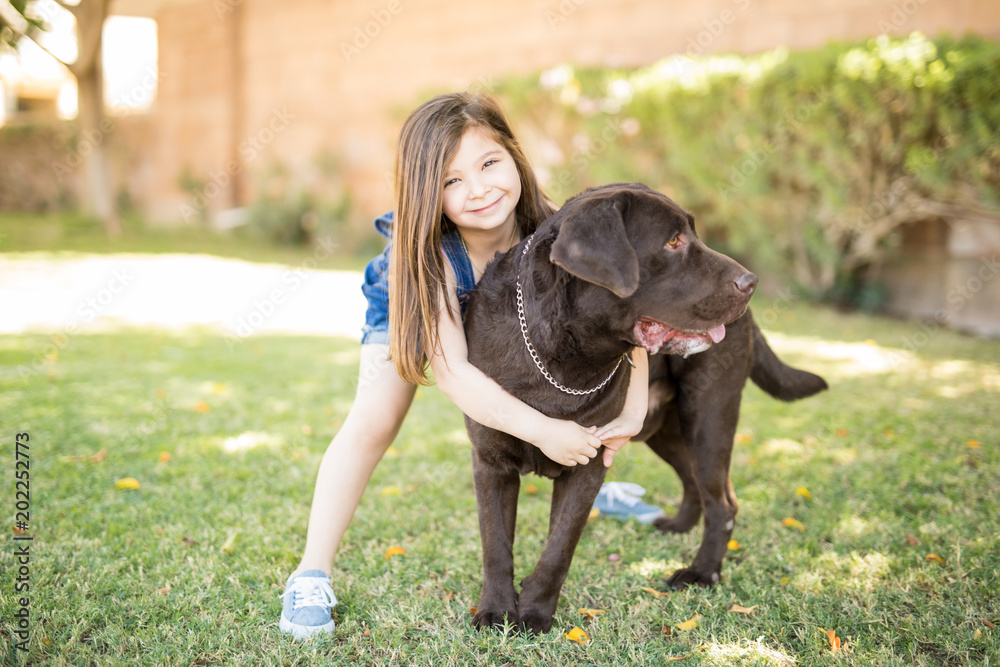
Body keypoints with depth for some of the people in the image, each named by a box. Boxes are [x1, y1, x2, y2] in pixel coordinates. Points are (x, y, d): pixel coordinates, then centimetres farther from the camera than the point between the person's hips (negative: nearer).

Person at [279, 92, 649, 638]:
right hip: (406, 311, -3)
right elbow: (450, 371, -45)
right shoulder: (430, 252, -43)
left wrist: (632, 413, -30)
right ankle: (312, 575, -7)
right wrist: (543, 431, -50)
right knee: (371, 422, -19)